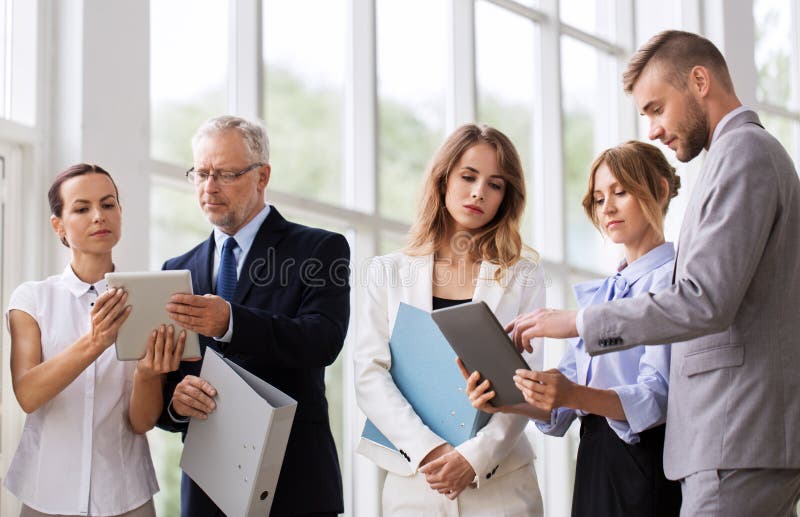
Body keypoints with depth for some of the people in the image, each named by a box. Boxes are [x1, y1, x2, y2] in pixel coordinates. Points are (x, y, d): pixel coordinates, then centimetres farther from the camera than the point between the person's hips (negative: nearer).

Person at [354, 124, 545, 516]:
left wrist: (474, 457, -17)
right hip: (412, 481, 1)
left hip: (500, 482, 0)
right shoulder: (388, 273, 7)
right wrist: (428, 450, -16)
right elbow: (369, 376, -3)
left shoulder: (523, 278, 5)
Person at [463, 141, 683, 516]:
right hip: (593, 463, 7)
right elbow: (560, 411, 12)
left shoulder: (670, 279, -5)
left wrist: (575, 395, -33)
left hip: (645, 459, -7)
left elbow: (657, 397, -18)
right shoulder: (599, 294, 18)